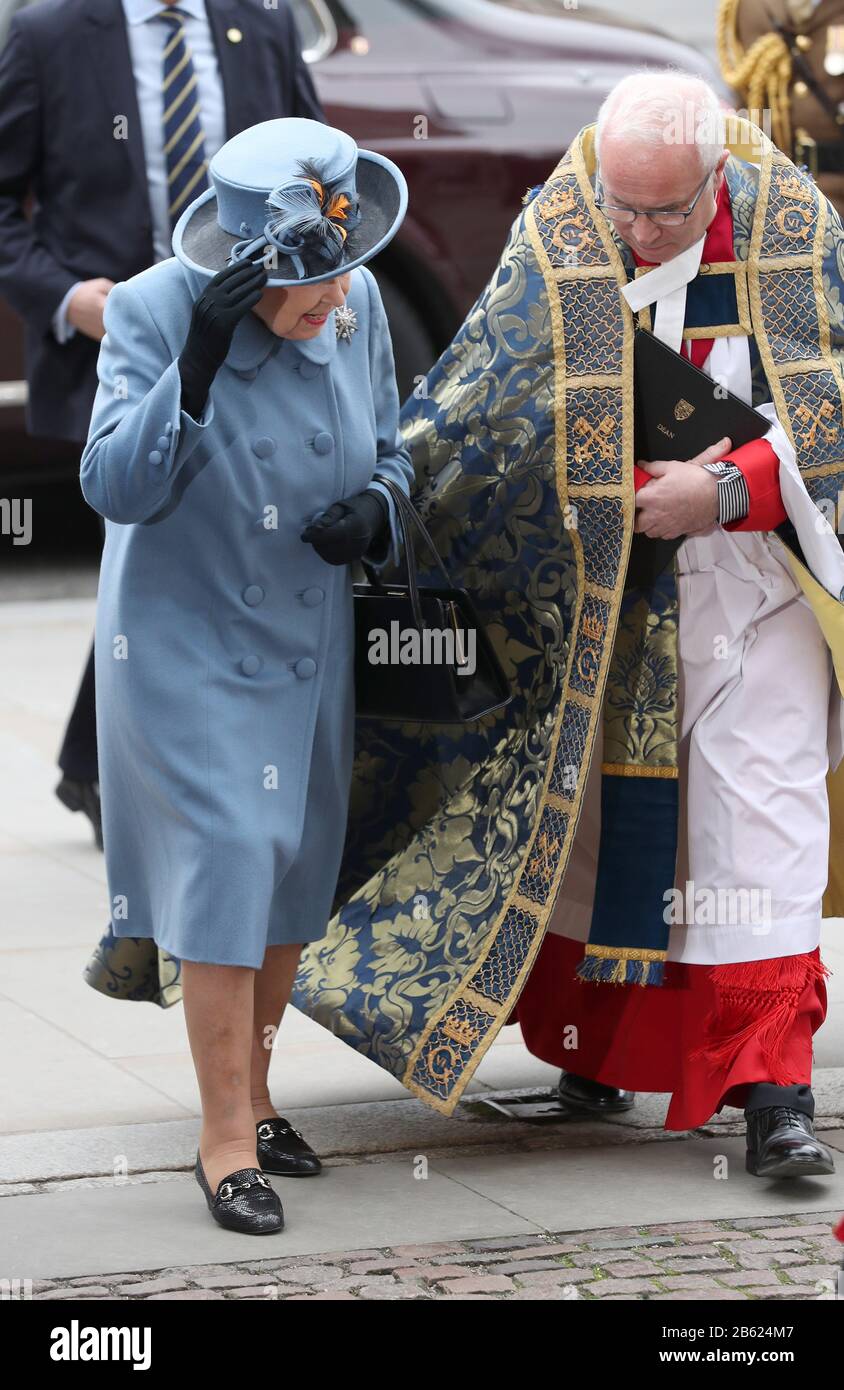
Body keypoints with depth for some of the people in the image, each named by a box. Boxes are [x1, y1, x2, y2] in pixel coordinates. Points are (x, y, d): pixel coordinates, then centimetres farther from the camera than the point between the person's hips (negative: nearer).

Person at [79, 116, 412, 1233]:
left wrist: (377, 512, -14)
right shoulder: (154, 311, -19)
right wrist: (196, 366, -37)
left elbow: (389, 450, 9)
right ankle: (226, 1140, 3)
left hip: (312, 644, 5)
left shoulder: (358, 304, -6)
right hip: (189, 647, -5)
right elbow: (115, 489, -25)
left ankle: (251, 1093, 32)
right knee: (226, 875, -9)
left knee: (296, 881, 13)